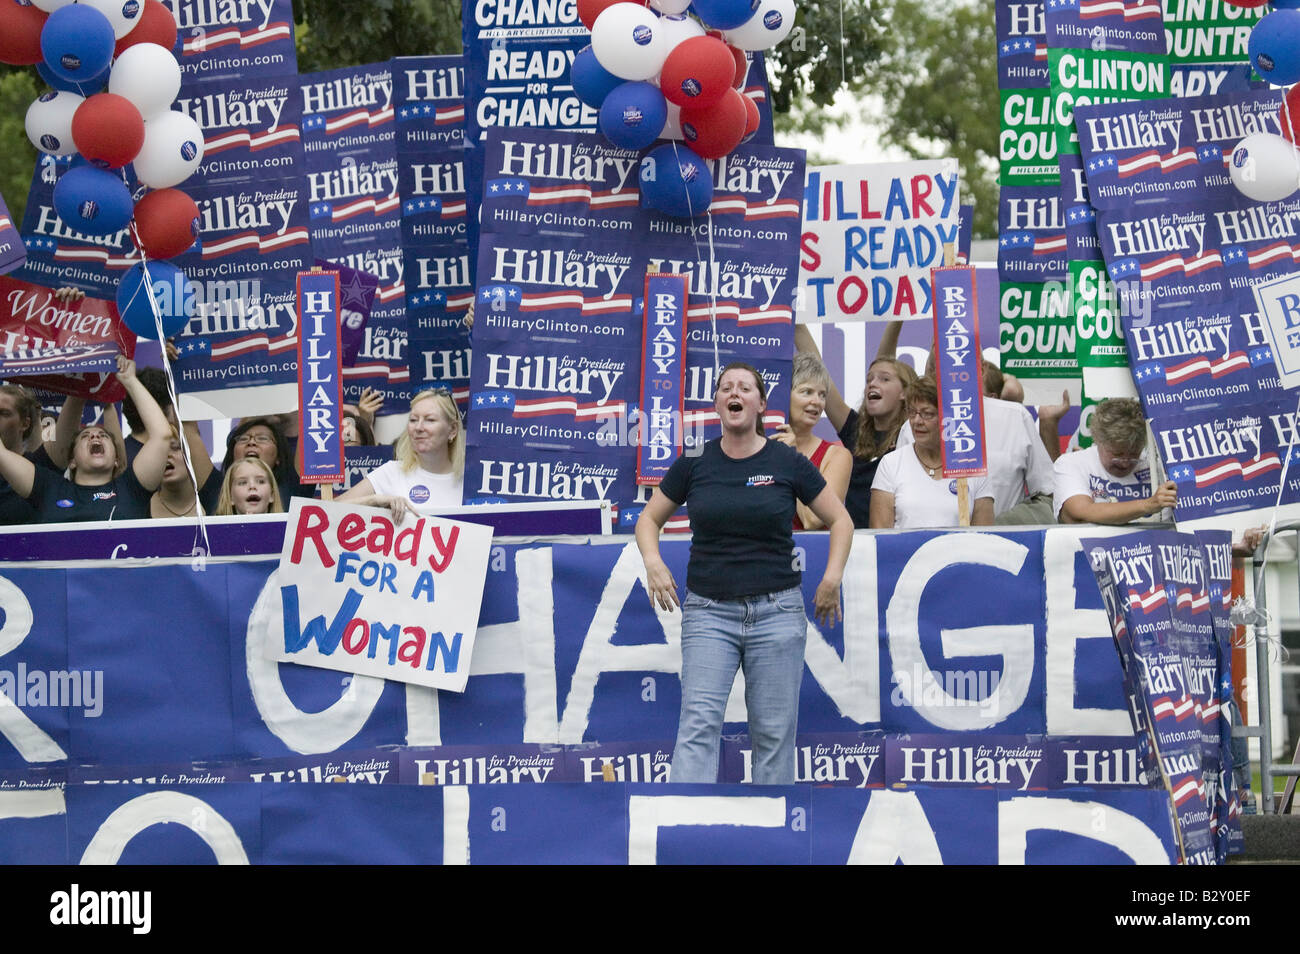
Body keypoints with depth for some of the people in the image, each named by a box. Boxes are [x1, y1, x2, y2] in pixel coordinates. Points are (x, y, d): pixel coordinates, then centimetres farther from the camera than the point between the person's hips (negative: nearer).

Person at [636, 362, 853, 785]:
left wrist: (832, 578, -5)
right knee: (698, 723, -12)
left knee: (774, 731, 3)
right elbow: (649, 519, 15)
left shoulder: (787, 462, 0)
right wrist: (653, 563, -4)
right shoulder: (694, 463, 3)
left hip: (776, 610, 0)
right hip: (709, 611, 0)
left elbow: (840, 521, 9)